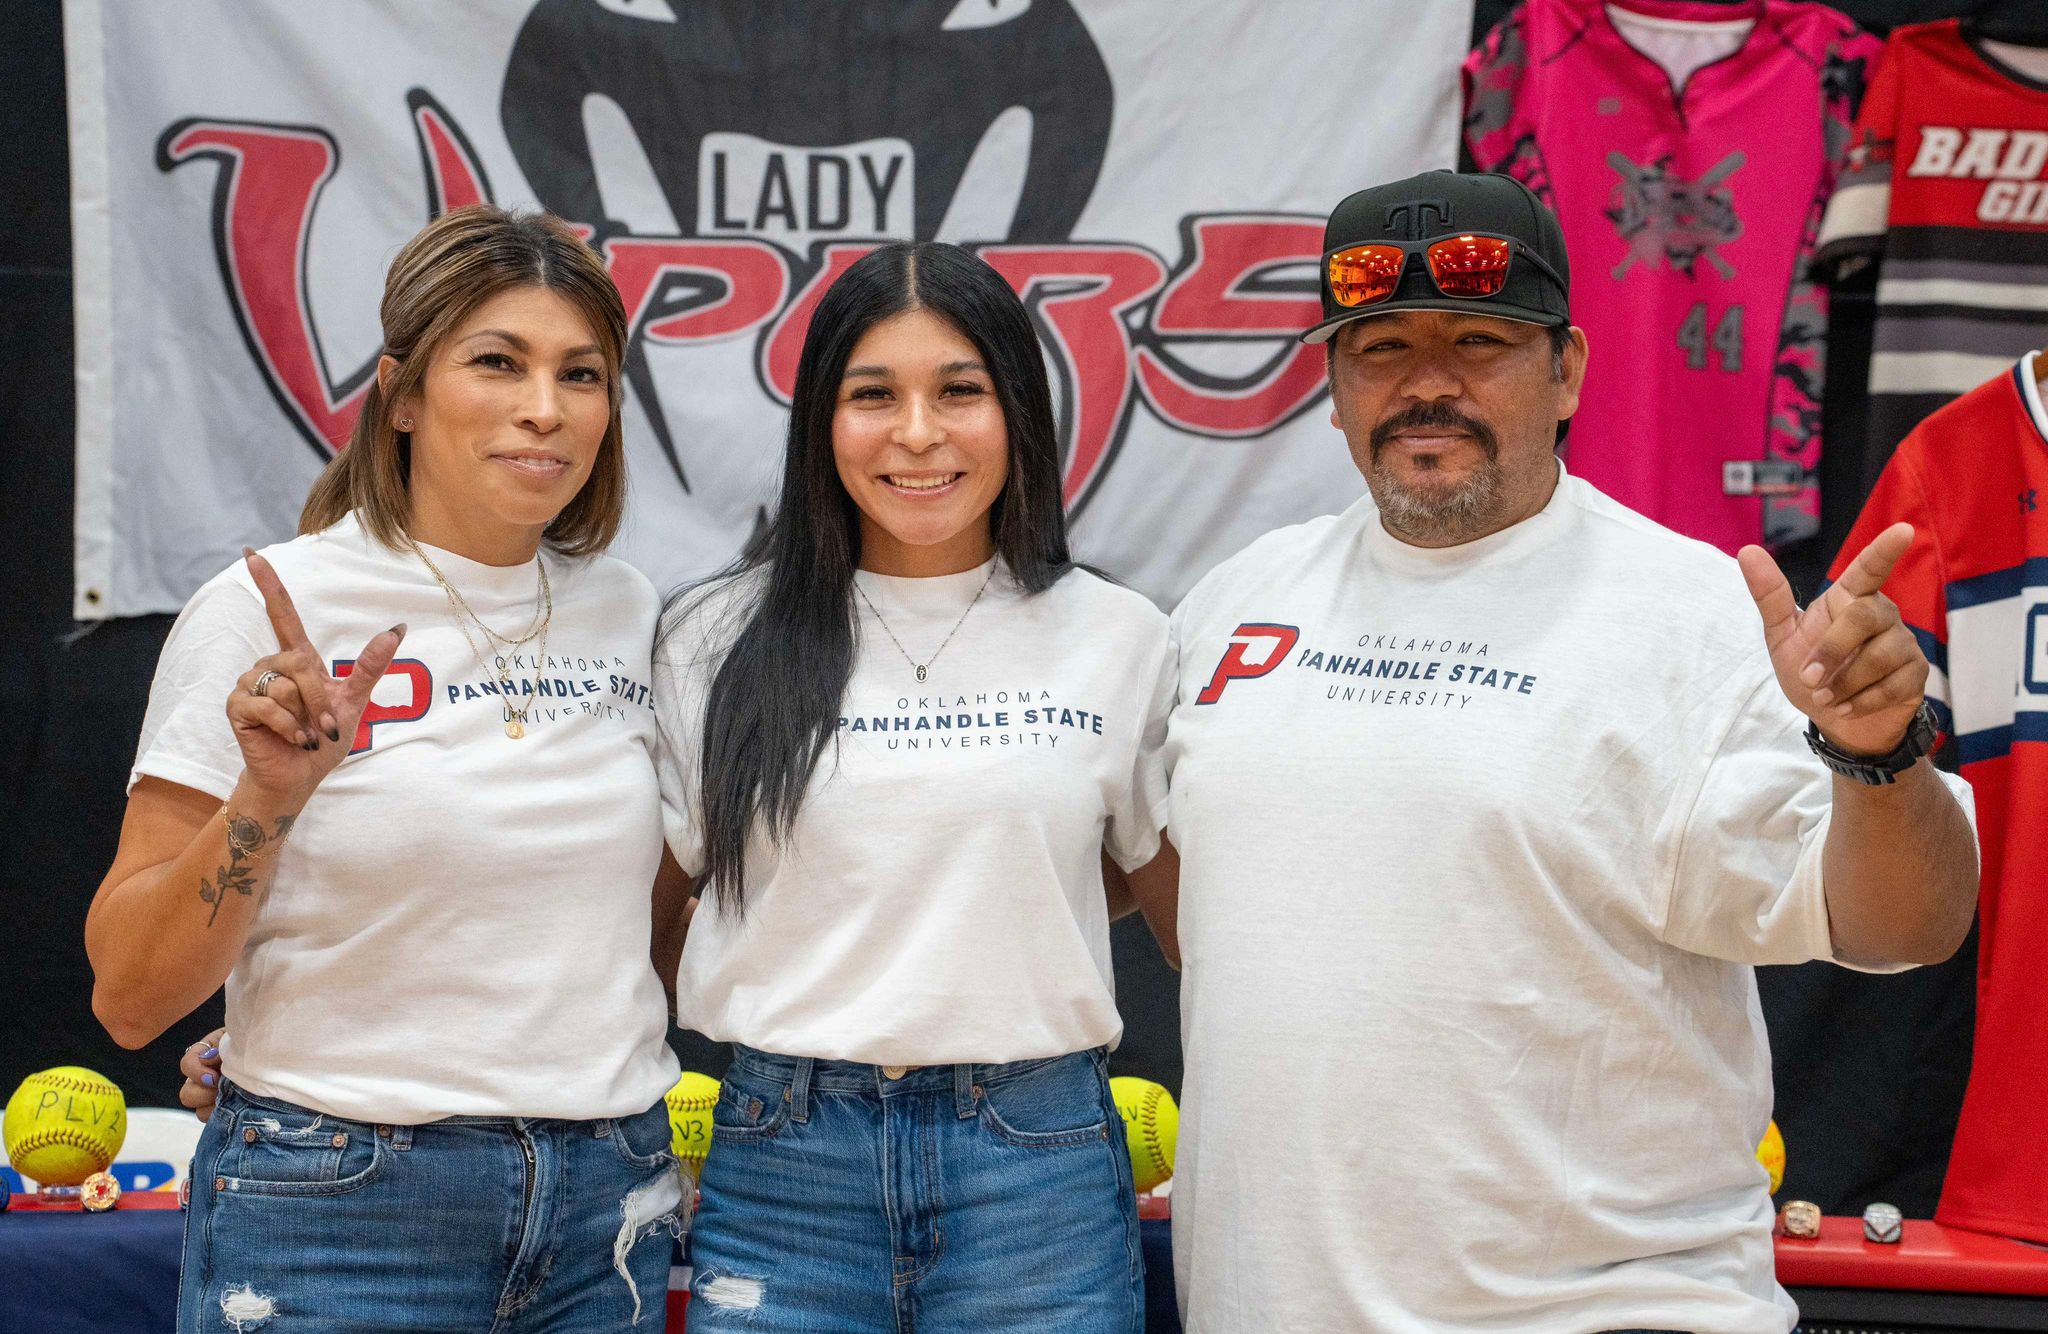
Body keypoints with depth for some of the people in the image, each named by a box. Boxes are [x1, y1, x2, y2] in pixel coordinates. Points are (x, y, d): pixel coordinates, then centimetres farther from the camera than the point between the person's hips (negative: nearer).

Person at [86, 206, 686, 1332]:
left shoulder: (631, 614, 5)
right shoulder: (267, 613, -9)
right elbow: (129, 996, -10)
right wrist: (269, 796, -21)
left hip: (603, 1200, 4)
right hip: (337, 1218, -4)